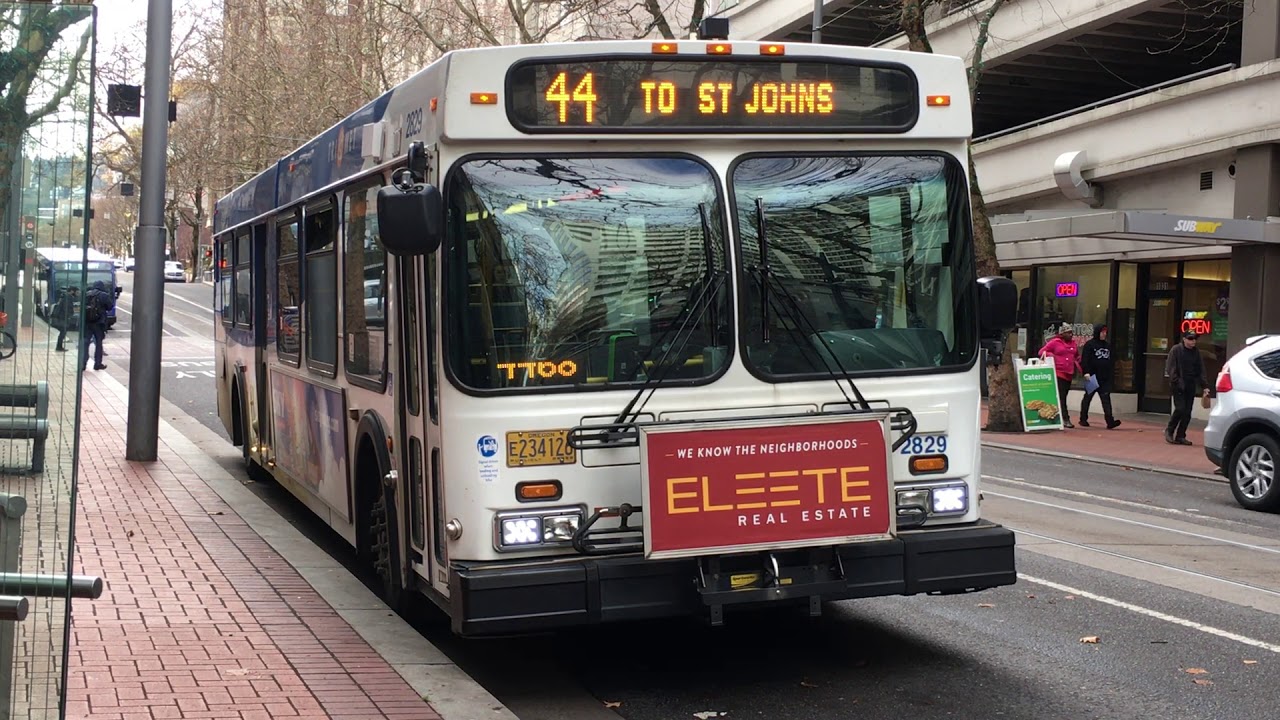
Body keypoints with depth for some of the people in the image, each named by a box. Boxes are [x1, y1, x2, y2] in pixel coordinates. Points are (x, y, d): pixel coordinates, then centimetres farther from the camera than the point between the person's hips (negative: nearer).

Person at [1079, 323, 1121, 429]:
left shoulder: (1108, 345, 16)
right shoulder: (1089, 345, -4)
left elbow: (1111, 361, 21)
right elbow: (1084, 360, -12)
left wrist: (1112, 375, 16)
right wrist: (1086, 372, -22)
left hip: (1105, 378, 5)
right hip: (1092, 377, -5)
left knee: (1106, 399, -5)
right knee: (1088, 397, 7)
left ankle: (1110, 421, -14)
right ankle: (1083, 419, 18)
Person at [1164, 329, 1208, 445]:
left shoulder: (1196, 352, 11)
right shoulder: (1176, 350, -4)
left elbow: (1201, 370, 13)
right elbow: (1170, 368, -7)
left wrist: (1205, 386, 6)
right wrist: (1176, 381, -17)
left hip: (1191, 387, 5)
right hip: (1178, 386, -5)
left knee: (1187, 413, 3)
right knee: (1180, 409, -14)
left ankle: (1180, 436, 10)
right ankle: (1169, 431, 5)